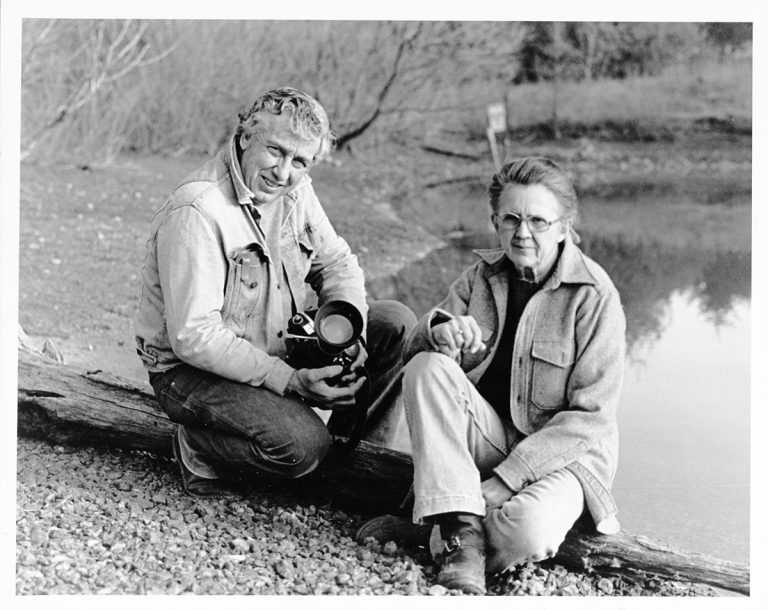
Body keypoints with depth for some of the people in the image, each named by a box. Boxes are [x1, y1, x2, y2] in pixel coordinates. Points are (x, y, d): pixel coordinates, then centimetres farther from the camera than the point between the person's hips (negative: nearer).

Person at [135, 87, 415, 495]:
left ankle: (342, 440, 12)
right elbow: (194, 337, -29)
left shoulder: (295, 190, -1)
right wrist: (287, 380, -31)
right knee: (302, 445, -30)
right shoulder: (196, 212, -27)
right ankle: (200, 448, -1)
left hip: (282, 347, 8)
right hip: (194, 369, -8)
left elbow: (337, 263, 9)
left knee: (397, 324, -4)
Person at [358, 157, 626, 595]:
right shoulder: (483, 276, 3)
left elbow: (590, 417, -15)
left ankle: (431, 527, -8)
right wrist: (440, 332, -28)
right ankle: (462, 530, -27)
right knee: (428, 368, -23)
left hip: (564, 454, -4)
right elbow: (413, 351, -2)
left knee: (529, 532, -36)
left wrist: (503, 480, -21)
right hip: (489, 439, 4)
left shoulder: (595, 296, -13)